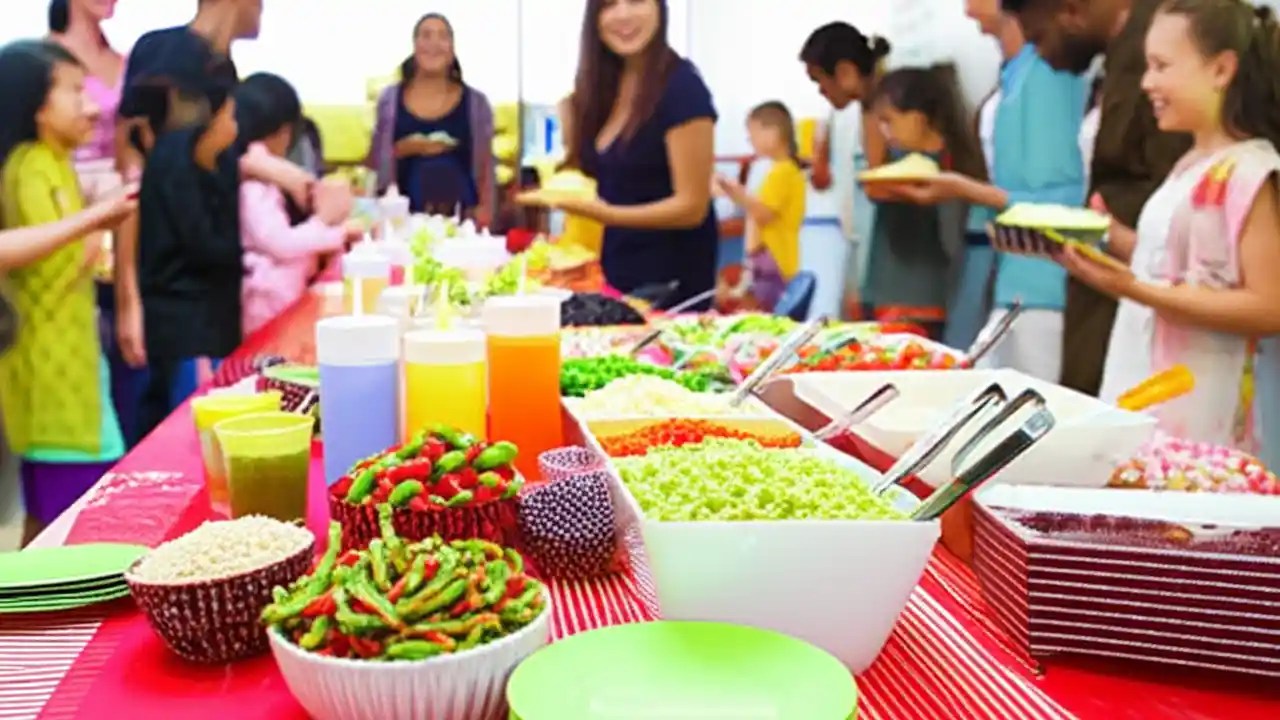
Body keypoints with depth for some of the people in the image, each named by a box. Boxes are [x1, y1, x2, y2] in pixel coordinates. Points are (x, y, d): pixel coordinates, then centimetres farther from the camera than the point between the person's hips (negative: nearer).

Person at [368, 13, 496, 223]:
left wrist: (483, 219, -5)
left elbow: (485, 170, 5)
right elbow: (374, 163, 10)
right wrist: (403, 149, -8)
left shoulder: (475, 102, 3)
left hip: (461, 217, 0)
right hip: (404, 216, 1)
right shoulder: (390, 99, 5)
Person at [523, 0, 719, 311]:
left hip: (669, 285, -7)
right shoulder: (600, 86, 6)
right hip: (613, 277, 7)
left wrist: (605, 213, -27)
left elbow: (691, 206, -17)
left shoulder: (681, 88, -14)